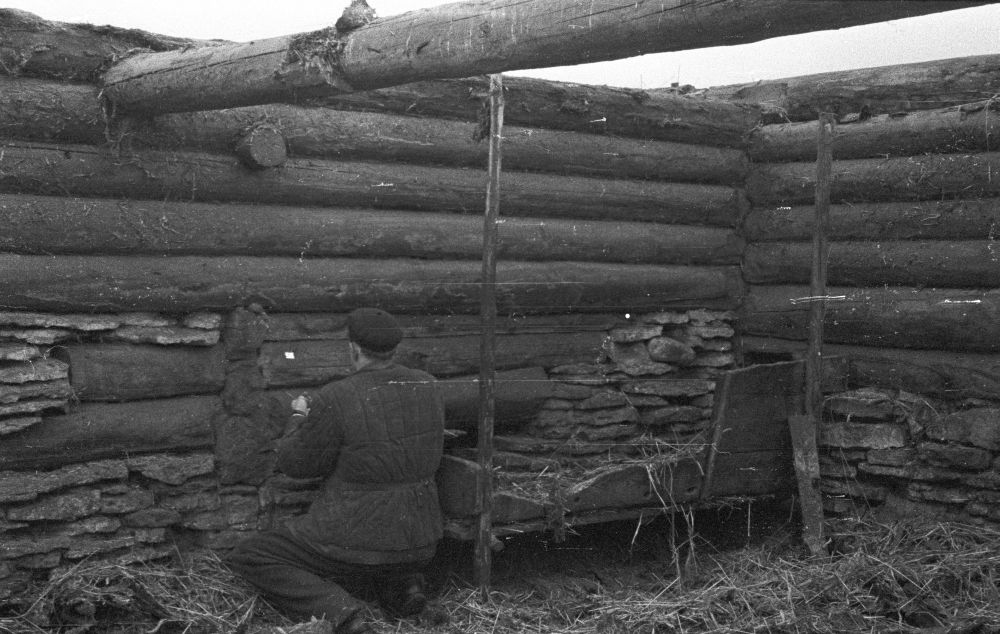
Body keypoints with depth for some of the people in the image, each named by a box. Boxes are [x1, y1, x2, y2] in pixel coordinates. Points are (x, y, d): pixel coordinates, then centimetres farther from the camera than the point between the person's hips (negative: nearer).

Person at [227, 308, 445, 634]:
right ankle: (402, 583, 11)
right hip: (419, 543, 6)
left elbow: (296, 463, -8)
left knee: (246, 558, 8)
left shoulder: (335, 399, -20)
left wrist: (299, 418, 13)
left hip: (359, 542, -6)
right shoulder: (426, 386, -2)